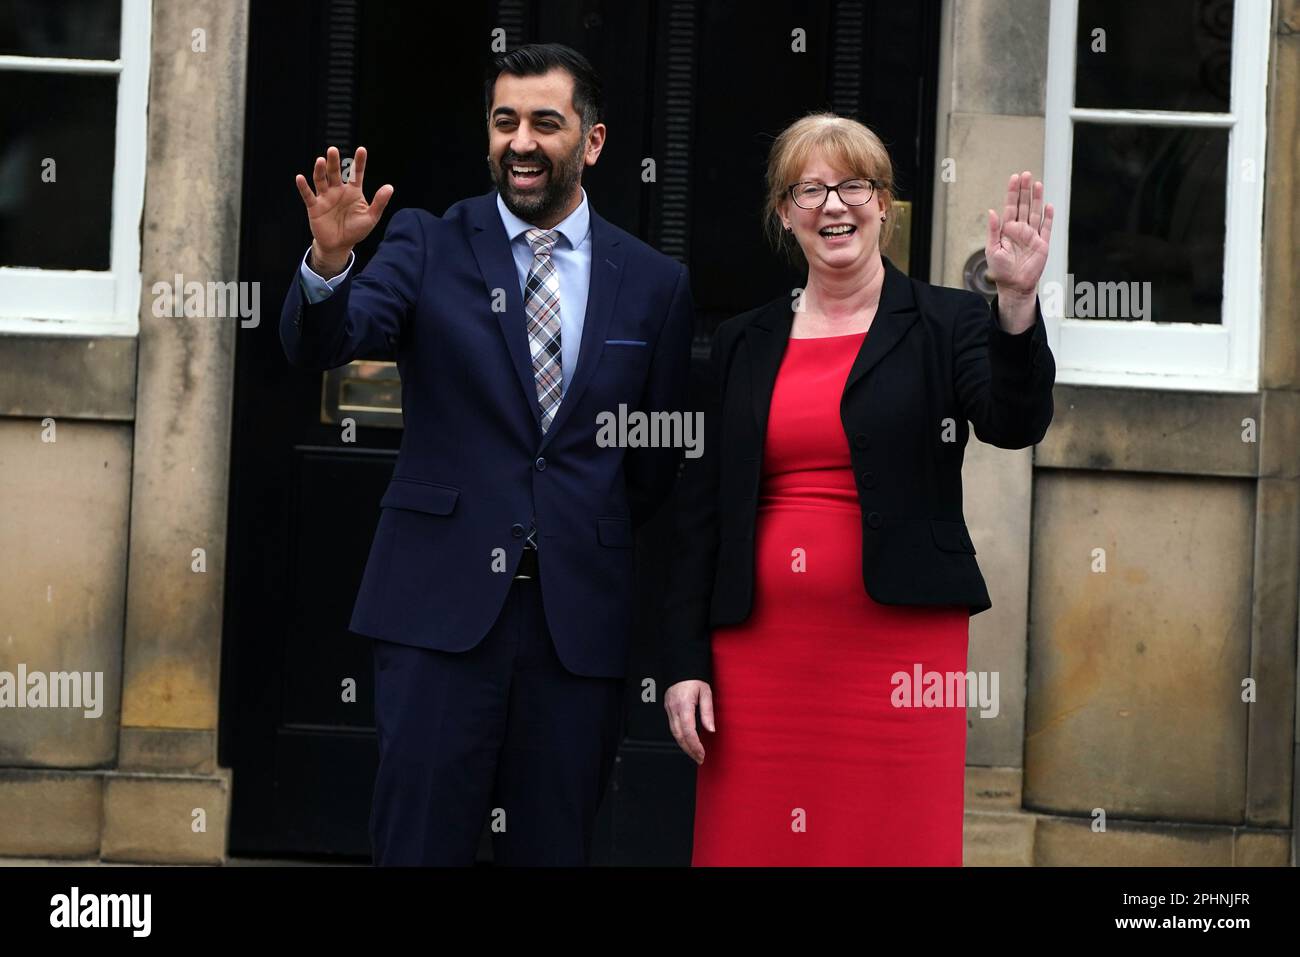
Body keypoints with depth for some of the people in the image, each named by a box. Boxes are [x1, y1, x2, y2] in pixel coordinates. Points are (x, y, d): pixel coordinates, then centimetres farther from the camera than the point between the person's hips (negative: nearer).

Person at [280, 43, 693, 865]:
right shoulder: (428, 247, 3)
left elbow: (659, 461, 14)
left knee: (554, 844, 9)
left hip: (580, 613, 2)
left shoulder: (654, 283, 7)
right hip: (444, 604, -1)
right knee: (419, 839, 0)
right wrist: (329, 260, -30)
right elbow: (320, 345, -12)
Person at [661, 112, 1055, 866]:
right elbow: (702, 512, 11)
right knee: (751, 843, 3)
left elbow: (1016, 425, -14)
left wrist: (1017, 301, -29)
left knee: (895, 840, -2)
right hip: (759, 649, 3)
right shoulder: (744, 344, 12)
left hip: (898, 649, -3)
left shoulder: (946, 324, 4)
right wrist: (686, 661, 5)